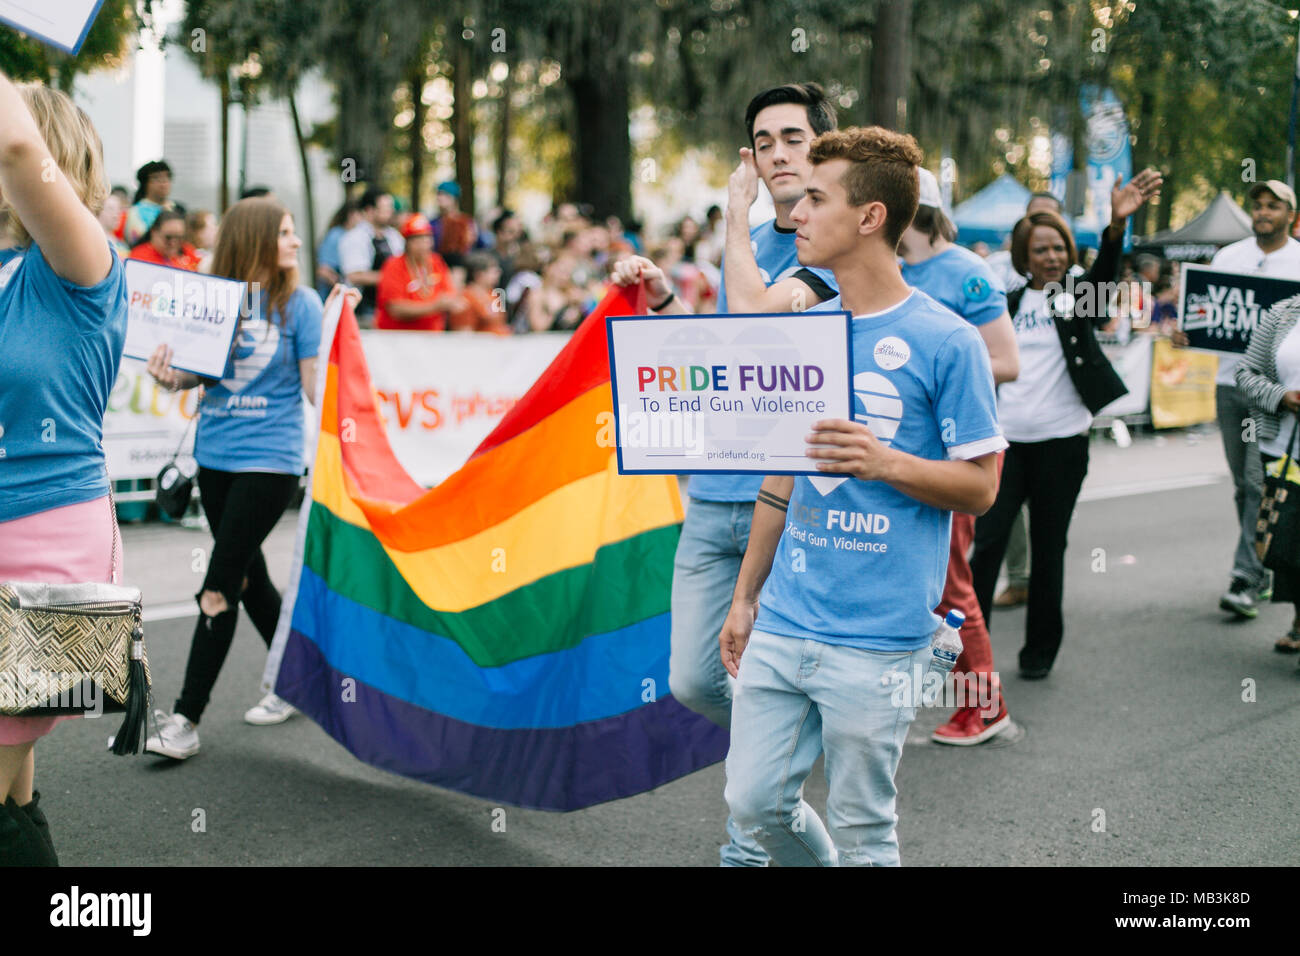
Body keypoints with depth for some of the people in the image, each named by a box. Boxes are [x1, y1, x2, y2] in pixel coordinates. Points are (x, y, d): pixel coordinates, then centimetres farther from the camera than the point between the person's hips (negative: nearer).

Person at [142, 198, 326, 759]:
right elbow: (195, 371, 13)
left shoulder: (300, 303, -4)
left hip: (269, 459, -5)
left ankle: (187, 718, -5)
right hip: (214, 456, 5)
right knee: (248, 576, 16)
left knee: (220, 586, -9)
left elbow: (316, 388, -6)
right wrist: (169, 375, -9)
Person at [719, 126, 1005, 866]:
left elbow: (980, 486, -6)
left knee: (861, 832, 4)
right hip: (783, 620, 6)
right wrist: (745, 596, 16)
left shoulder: (946, 341, -8)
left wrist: (888, 462, -22)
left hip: (878, 634, -6)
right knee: (755, 801, 9)